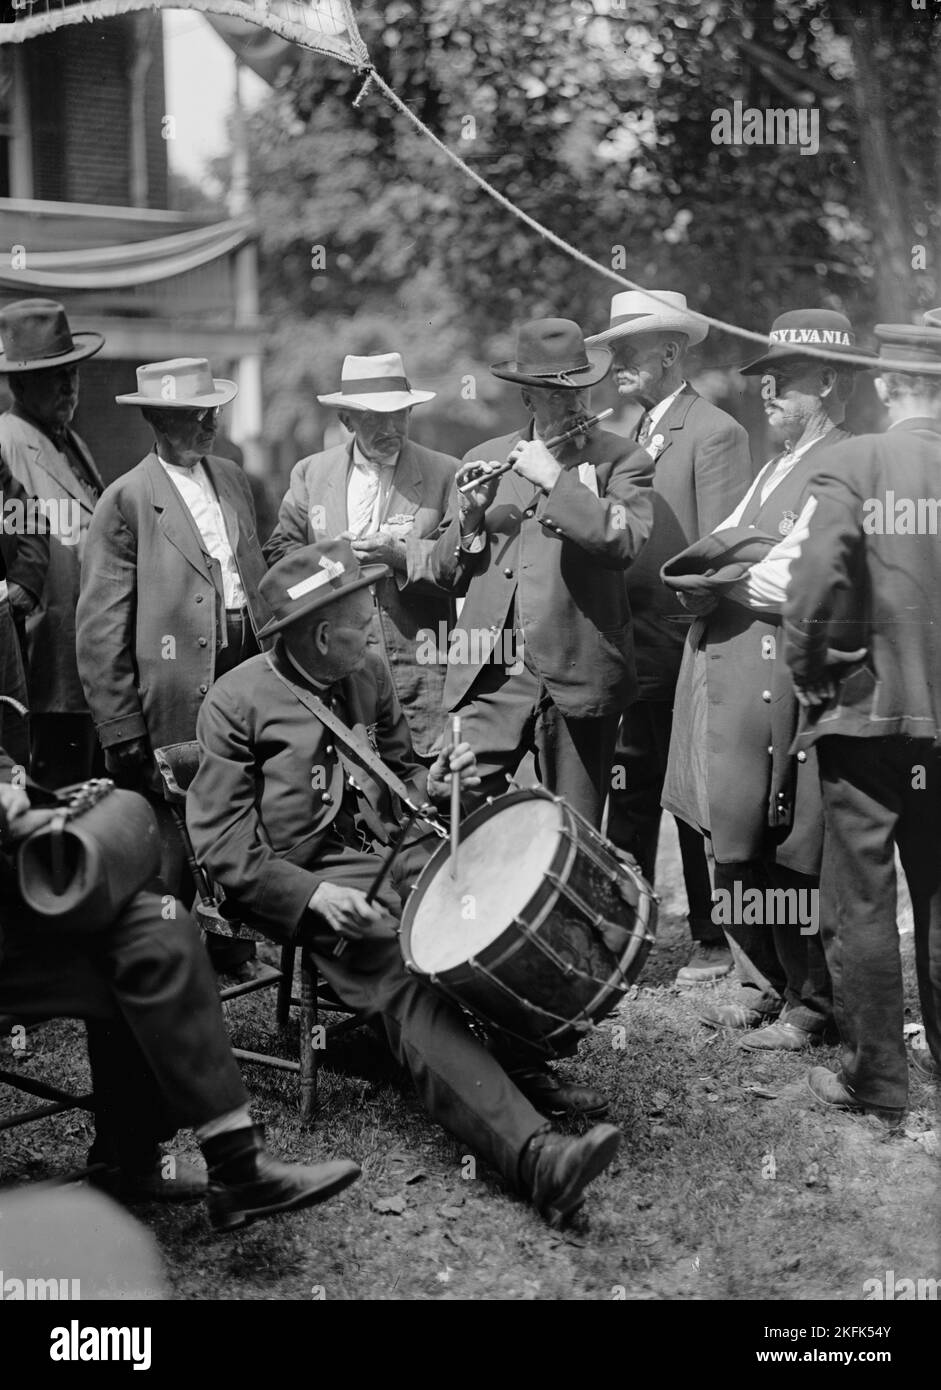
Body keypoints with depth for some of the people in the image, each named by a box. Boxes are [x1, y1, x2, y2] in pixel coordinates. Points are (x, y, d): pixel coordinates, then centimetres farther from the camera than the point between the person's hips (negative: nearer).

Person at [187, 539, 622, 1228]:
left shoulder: (370, 675, 10)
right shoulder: (237, 701, -7)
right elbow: (222, 846, -9)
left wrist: (429, 783, -1)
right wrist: (315, 895, -23)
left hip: (394, 853, 6)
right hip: (309, 882, -6)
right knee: (407, 989, -31)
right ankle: (535, 1156, -45)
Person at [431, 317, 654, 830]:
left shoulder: (620, 460, 4)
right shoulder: (483, 461, 15)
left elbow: (624, 541, -15)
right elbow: (446, 574, 14)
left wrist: (556, 479, -13)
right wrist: (470, 513, -3)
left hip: (577, 675, -2)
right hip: (489, 677, 2)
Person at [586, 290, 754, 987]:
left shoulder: (716, 434, -9)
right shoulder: (636, 435, 16)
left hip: (688, 648, -7)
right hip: (634, 646, 7)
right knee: (629, 792, 10)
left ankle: (715, 941, 14)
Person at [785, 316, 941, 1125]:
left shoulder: (854, 465, -10)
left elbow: (819, 583, -18)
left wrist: (808, 671, -2)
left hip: (866, 713, -3)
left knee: (861, 902, 6)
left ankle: (876, 1081, 12)